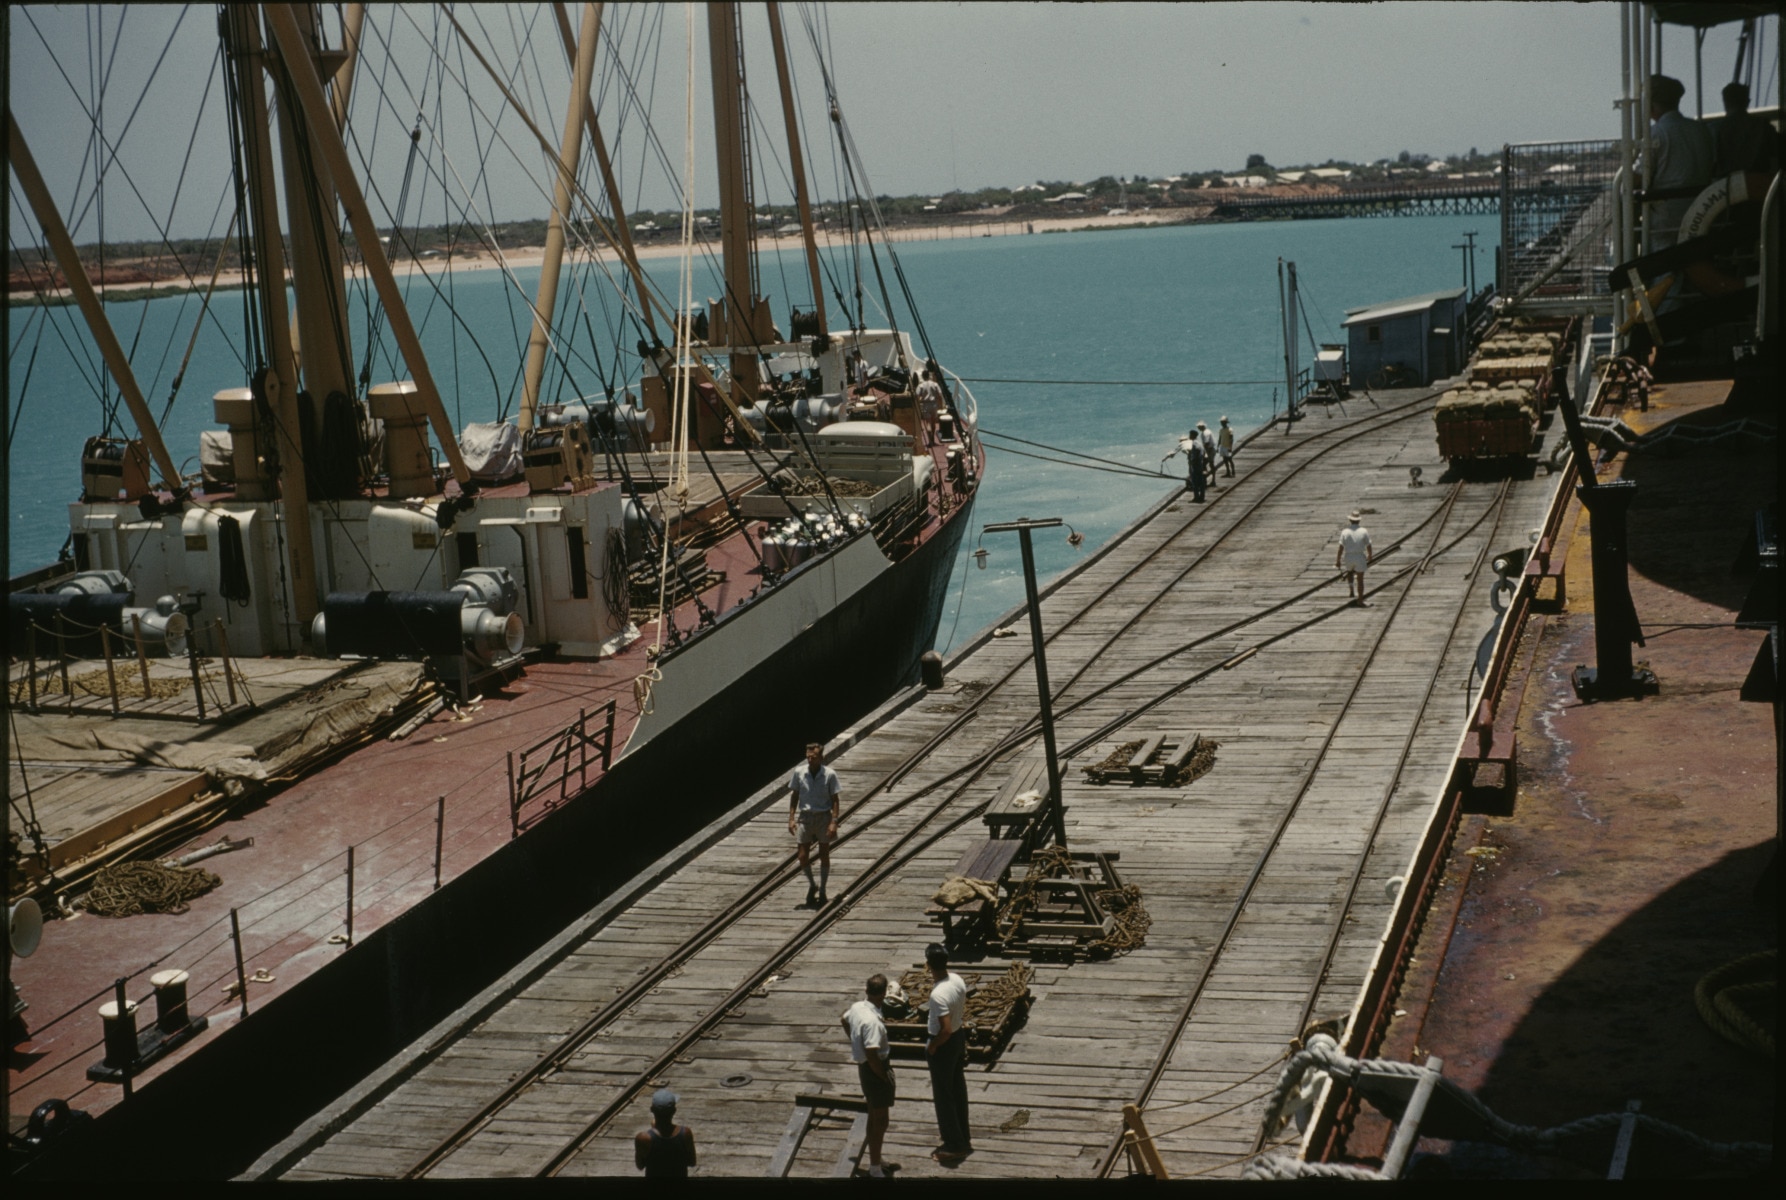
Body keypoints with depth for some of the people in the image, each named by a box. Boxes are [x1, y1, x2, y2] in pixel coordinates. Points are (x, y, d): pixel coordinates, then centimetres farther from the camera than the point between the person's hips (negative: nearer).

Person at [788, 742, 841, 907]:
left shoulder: (829, 775, -9)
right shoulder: (799, 773, -4)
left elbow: (835, 800, -6)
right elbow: (794, 796, 6)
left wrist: (834, 822, -14)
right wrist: (791, 818, 0)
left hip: (823, 817, -1)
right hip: (805, 817, 1)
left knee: (824, 855, 7)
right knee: (803, 856, -3)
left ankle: (822, 891, 21)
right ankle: (812, 885, 23)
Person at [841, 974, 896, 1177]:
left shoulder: (857, 1007, -3)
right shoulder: (872, 1021, -31)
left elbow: (845, 1020, 20)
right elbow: (872, 1055, -32)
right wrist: (885, 1076, -18)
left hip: (864, 1068, 9)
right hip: (875, 1070, -9)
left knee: (873, 1117, 21)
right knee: (881, 1121, 2)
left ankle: (875, 1162, 34)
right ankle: (875, 1170, 9)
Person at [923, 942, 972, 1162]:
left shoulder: (938, 995, -32)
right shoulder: (957, 980, -7)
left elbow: (946, 1029, -32)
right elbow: (963, 1010, 8)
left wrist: (931, 1046, -17)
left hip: (944, 1045, -8)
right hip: (959, 1037, 8)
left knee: (943, 1095, 6)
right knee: (958, 1090, 21)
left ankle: (954, 1146, 15)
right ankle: (963, 1138, 35)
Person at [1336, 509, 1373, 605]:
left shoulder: (1345, 532, -8)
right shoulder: (1364, 531, -7)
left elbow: (1341, 548, -9)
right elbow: (1369, 546, -2)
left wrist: (1337, 561, -2)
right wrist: (1370, 558, 14)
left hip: (1348, 558, 1)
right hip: (1360, 558, -1)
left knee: (1349, 572, 32)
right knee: (1360, 579, 9)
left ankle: (1351, 590, 19)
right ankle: (1360, 600, 11)